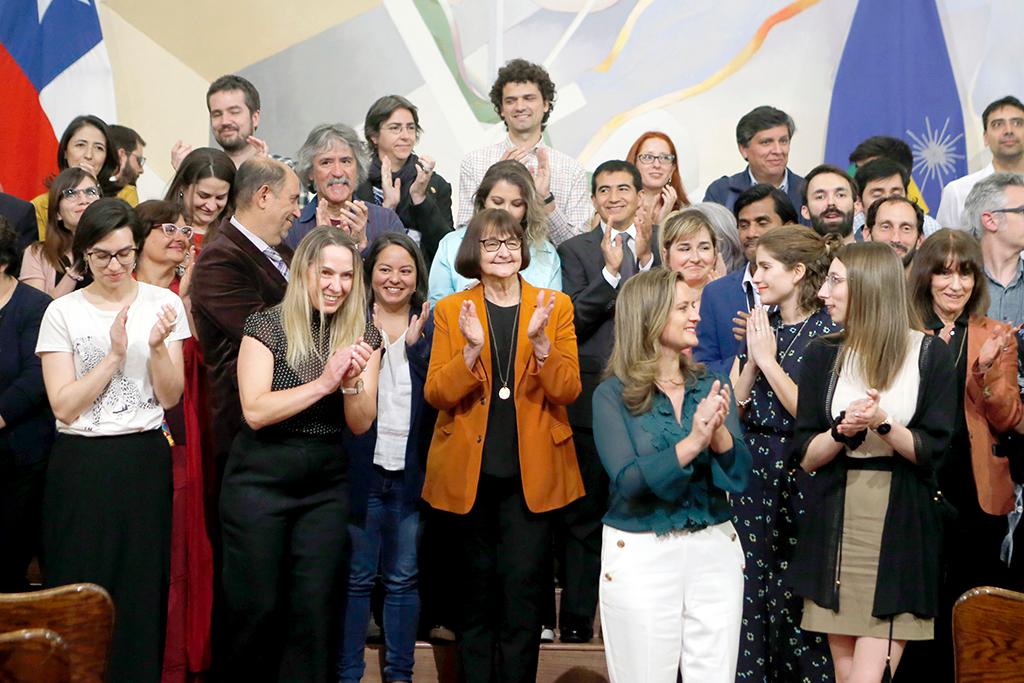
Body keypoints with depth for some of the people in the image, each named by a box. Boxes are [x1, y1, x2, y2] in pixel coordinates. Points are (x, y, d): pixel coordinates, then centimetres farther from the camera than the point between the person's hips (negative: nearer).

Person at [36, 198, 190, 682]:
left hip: (144, 461, 1)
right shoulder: (63, 313, 0)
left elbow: (170, 397, 1)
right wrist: (115, 355, -14)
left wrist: (158, 346, -15)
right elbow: (64, 406, -7)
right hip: (81, 465, -1)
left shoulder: (163, 304, 4)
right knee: (80, 587, 2)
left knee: (141, 587, 4)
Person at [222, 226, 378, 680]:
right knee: (255, 606, 3)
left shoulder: (361, 336, 4)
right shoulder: (267, 326, -7)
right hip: (261, 480, -3)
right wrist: (324, 382, -23)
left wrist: (352, 384, -20)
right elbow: (255, 412, -17)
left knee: (314, 608, 4)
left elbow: (360, 425, 0)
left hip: (326, 485, 3)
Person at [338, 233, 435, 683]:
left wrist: (415, 343, -13)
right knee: (357, 576, 2)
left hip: (412, 470, 2)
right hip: (363, 467, -2)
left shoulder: (431, 327, 9)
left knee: (404, 578, 8)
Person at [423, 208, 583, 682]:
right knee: (476, 585, 10)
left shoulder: (554, 307, 3)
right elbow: (436, 394, -4)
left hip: (531, 470, -1)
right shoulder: (451, 311, 4)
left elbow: (567, 391, -4)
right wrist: (472, 349, -20)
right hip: (469, 470, 1)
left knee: (523, 584, -4)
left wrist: (540, 341, -19)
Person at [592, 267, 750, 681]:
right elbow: (628, 481, -16)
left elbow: (740, 473, -1)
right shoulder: (613, 395, -6)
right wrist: (692, 442, -26)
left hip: (714, 550, 3)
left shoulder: (710, 386, 5)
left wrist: (718, 432, -20)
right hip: (641, 555, -3)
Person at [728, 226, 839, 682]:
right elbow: (733, 406, 7)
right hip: (752, 471, 5)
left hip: (801, 474, -5)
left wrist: (769, 361, -12)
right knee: (751, 588, 7)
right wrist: (751, 359, -7)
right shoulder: (758, 325, 11)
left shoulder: (828, 332, -7)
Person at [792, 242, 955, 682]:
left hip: (901, 529, -3)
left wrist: (882, 424, -20)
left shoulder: (930, 354, 0)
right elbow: (805, 456, 4)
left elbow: (931, 451, -4)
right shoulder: (822, 355, 8)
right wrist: (842, 430, -15)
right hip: (835, 526, 3)